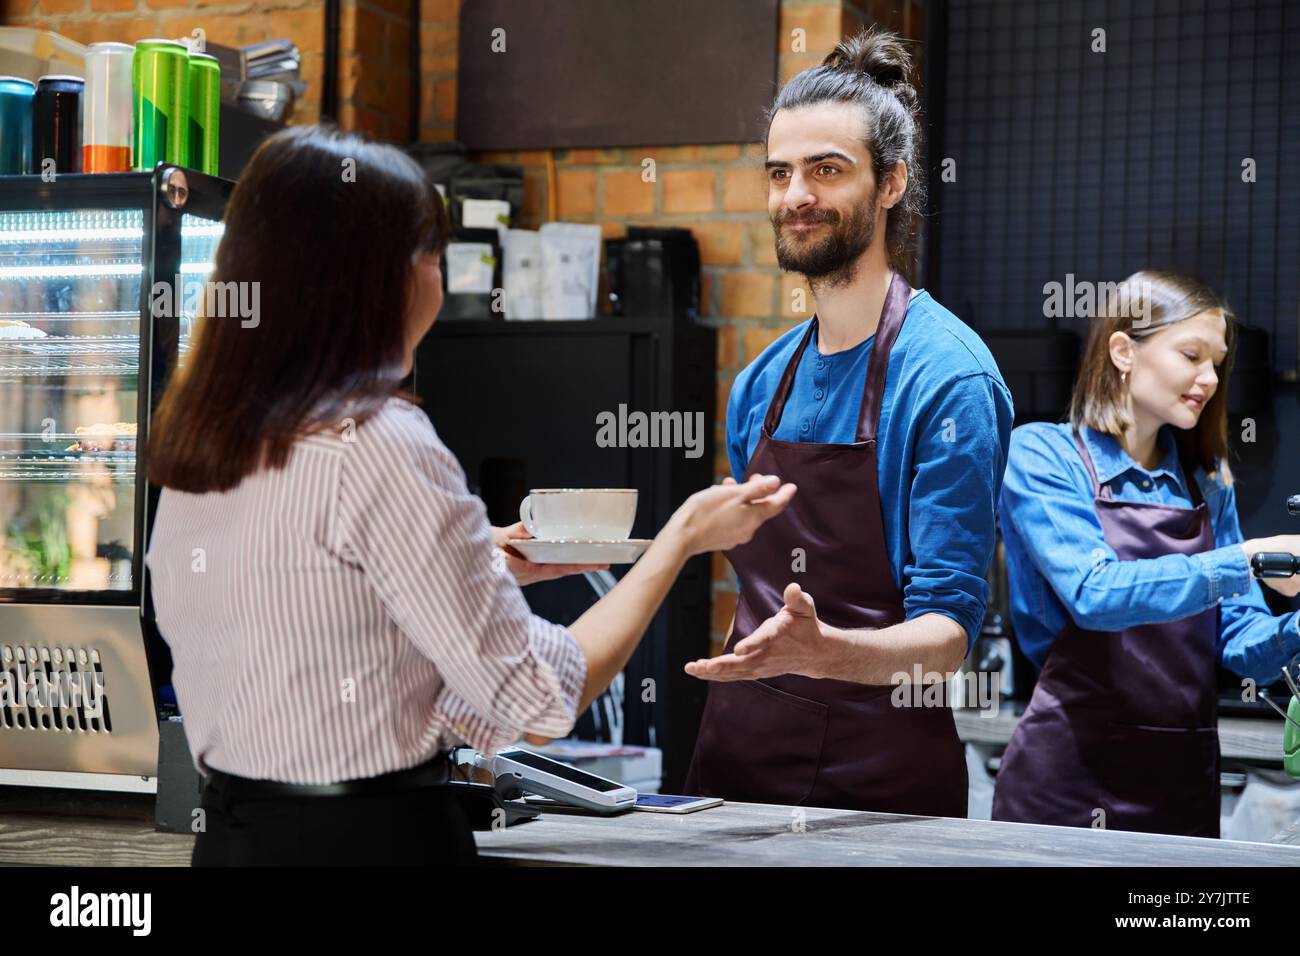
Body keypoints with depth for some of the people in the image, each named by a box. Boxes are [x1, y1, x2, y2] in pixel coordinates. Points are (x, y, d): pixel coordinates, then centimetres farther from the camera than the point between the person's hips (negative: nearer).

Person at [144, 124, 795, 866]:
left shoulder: (196, 439, 5)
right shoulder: (377, 444, -18)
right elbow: (538, 699, -16)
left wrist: (481, 569, 18)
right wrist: (682, 540, -5)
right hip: (373, 836, -7)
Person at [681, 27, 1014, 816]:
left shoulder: (947, 377, -13)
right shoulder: (763, 382, 9)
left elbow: (946, 635, -17)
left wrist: (824, 651, -35)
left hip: (881, 778, -6)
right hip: (741, 758, 6)